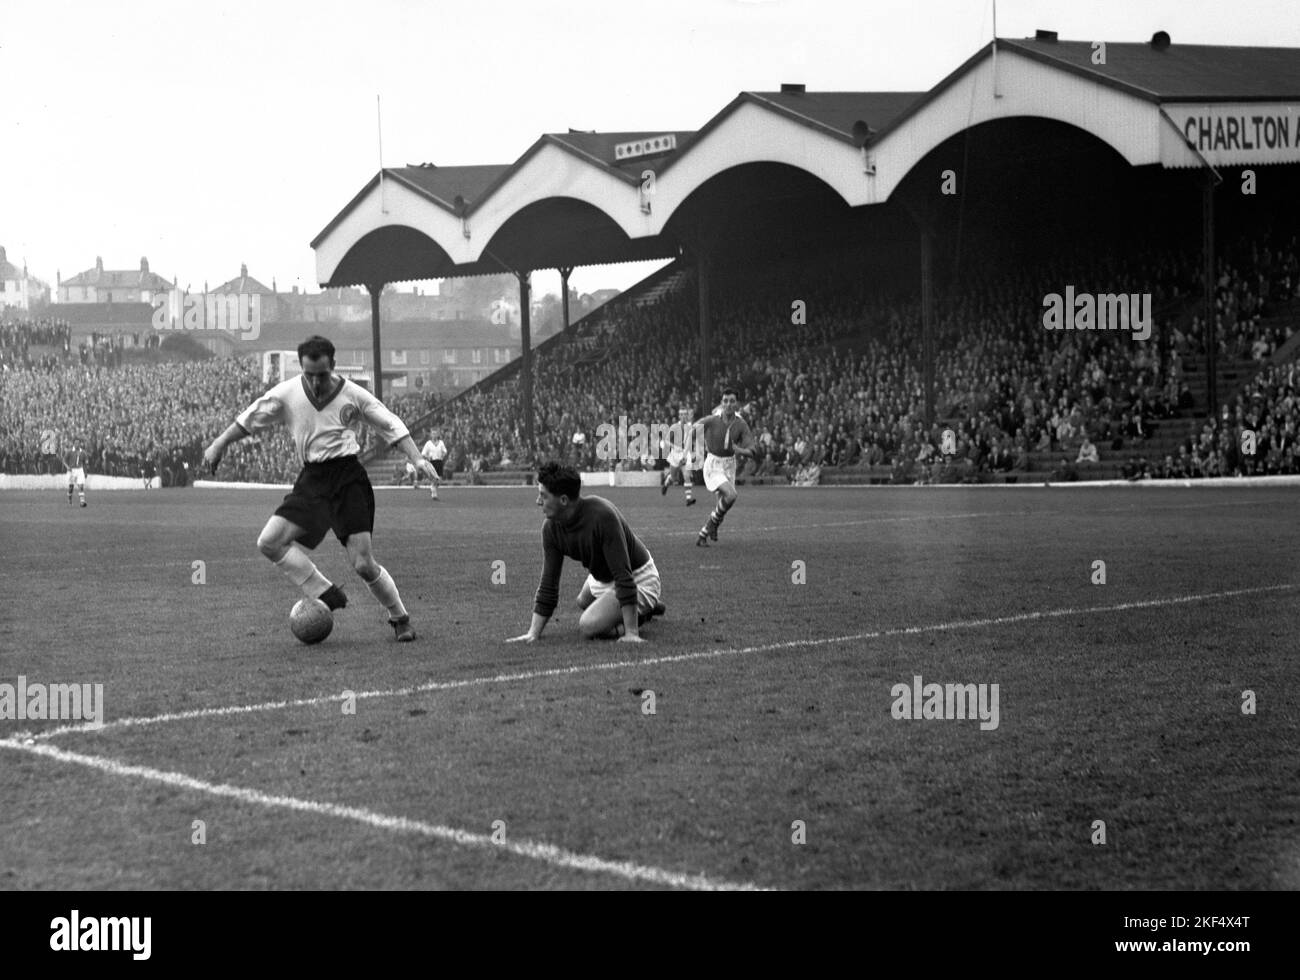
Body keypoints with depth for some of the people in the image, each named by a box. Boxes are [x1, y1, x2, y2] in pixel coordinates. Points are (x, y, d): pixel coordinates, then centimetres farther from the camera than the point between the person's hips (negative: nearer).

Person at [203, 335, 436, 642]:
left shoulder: (352, 395, -3)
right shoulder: (287, 393, 1)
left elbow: (391, 425, 3)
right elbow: (248, 420, 14)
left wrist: (416, 458, -8)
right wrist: (218, 445, 17)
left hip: (348, 478, -4)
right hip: (312, 479, 4)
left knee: (363, 564, -13)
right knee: (269, 542, -13)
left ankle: (400, 618, 10)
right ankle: (326, 595, -3)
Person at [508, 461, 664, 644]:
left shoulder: (602, 515, -35)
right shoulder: (551, 527, -13)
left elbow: (623, 574, -35)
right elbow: (548, 583, -7)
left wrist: (631, 632, -37)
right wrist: (533, 634, -14)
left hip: (638, 579, -8)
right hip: (602, 579, 8)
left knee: (589, 626, -24)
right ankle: (646, 607, 31)